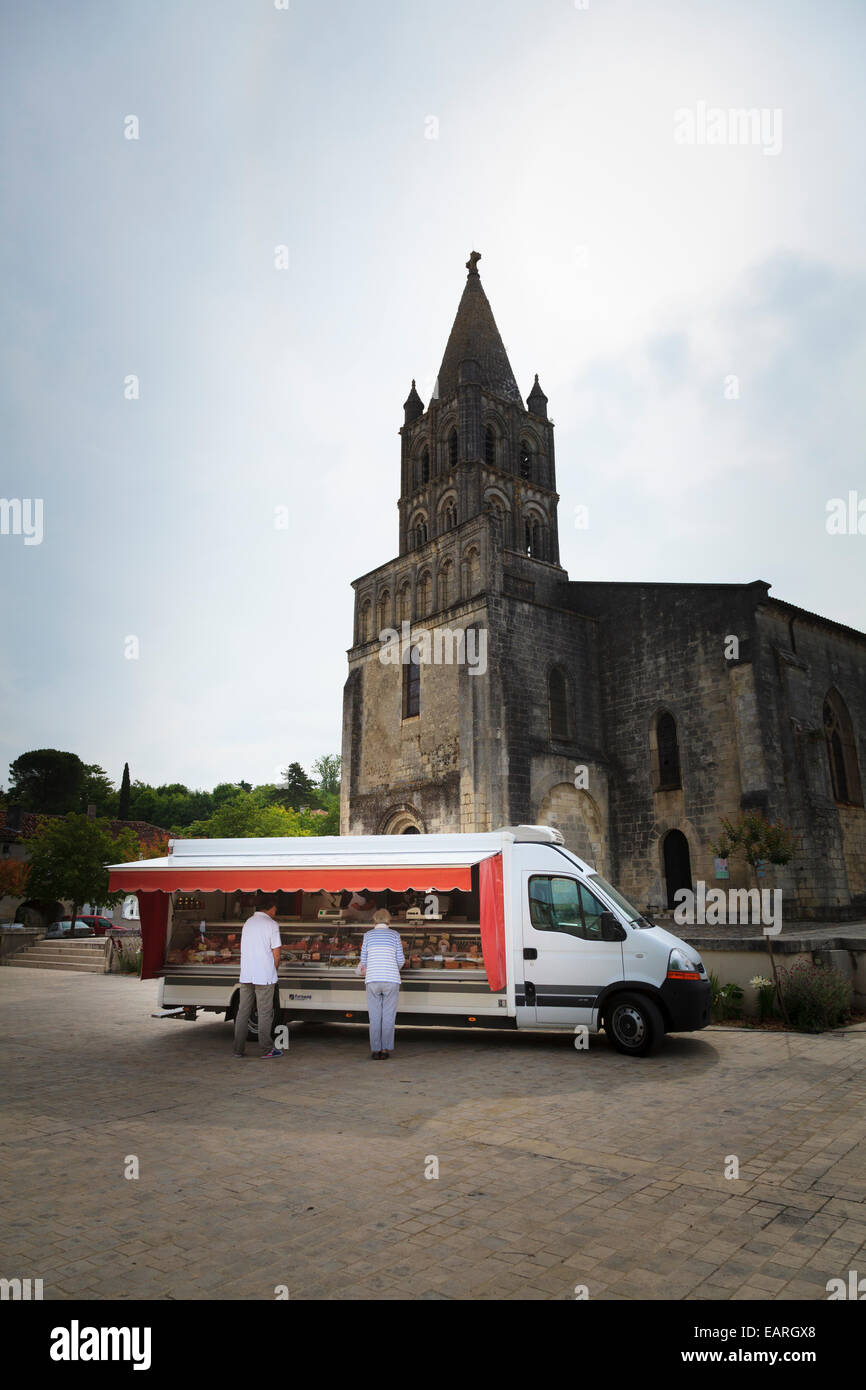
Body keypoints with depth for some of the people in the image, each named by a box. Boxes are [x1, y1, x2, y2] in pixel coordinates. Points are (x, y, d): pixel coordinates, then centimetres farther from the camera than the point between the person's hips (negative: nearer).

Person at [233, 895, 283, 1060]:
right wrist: (273, 971, 7)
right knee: (265, 1013, 1)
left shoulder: (248, 922, 12)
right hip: (264, 976, -6)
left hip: (245, 975, 6)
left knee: (243, 1012, 11)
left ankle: (238, 1049, 14)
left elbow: (244, 948, 16)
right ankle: (267, 1049, 6)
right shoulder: (271, 925, -8)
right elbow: (276, 954, -10)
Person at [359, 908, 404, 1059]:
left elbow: (364, 959, 11)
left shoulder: (368, 935, 9)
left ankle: (375, 1050, 8)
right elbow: (401, 960, 8)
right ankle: (385, 1049, 8)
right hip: (391, 979, 0)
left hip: (372, 980, 1)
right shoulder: (395, 935, 8)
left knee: (374, 1017, 8)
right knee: (388, 1017, 8)